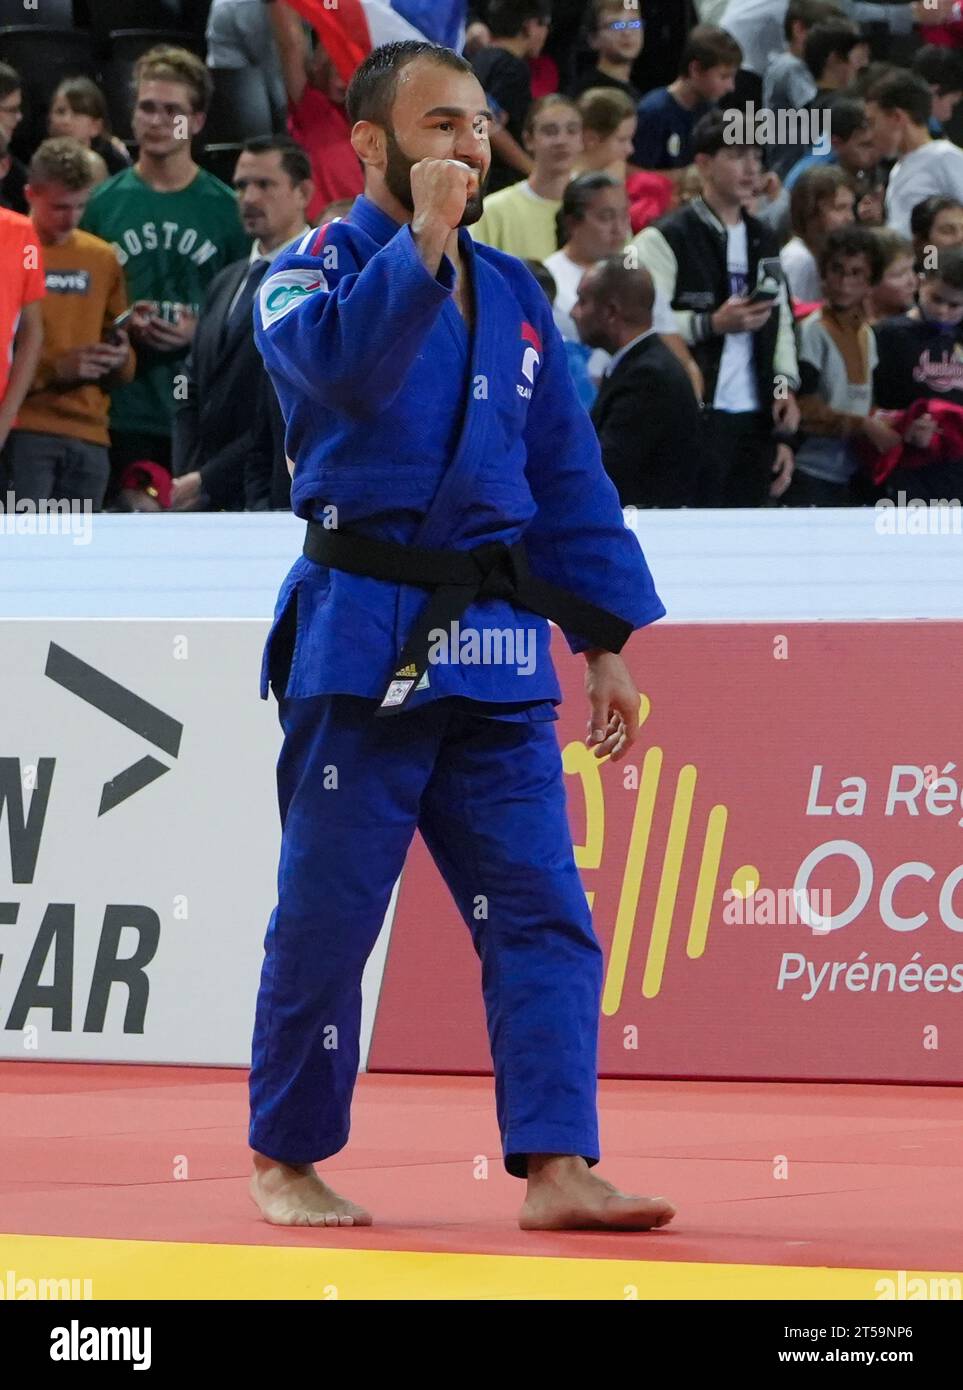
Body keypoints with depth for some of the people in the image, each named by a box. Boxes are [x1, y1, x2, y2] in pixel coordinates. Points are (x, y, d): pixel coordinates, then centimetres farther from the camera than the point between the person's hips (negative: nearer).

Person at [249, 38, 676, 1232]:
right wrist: (422, 236, -22)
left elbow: (569, 481, 17)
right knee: (327, 915, 0)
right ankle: (283, 1158, 14)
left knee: (542, 915, -4)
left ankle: (555, 1167, -6)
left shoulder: (513, 297, 15)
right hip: (362, 640, -5)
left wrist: (604, 642, 13)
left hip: (497, 649, 5)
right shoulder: (312, 273, 0)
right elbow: (344, 360, -24)